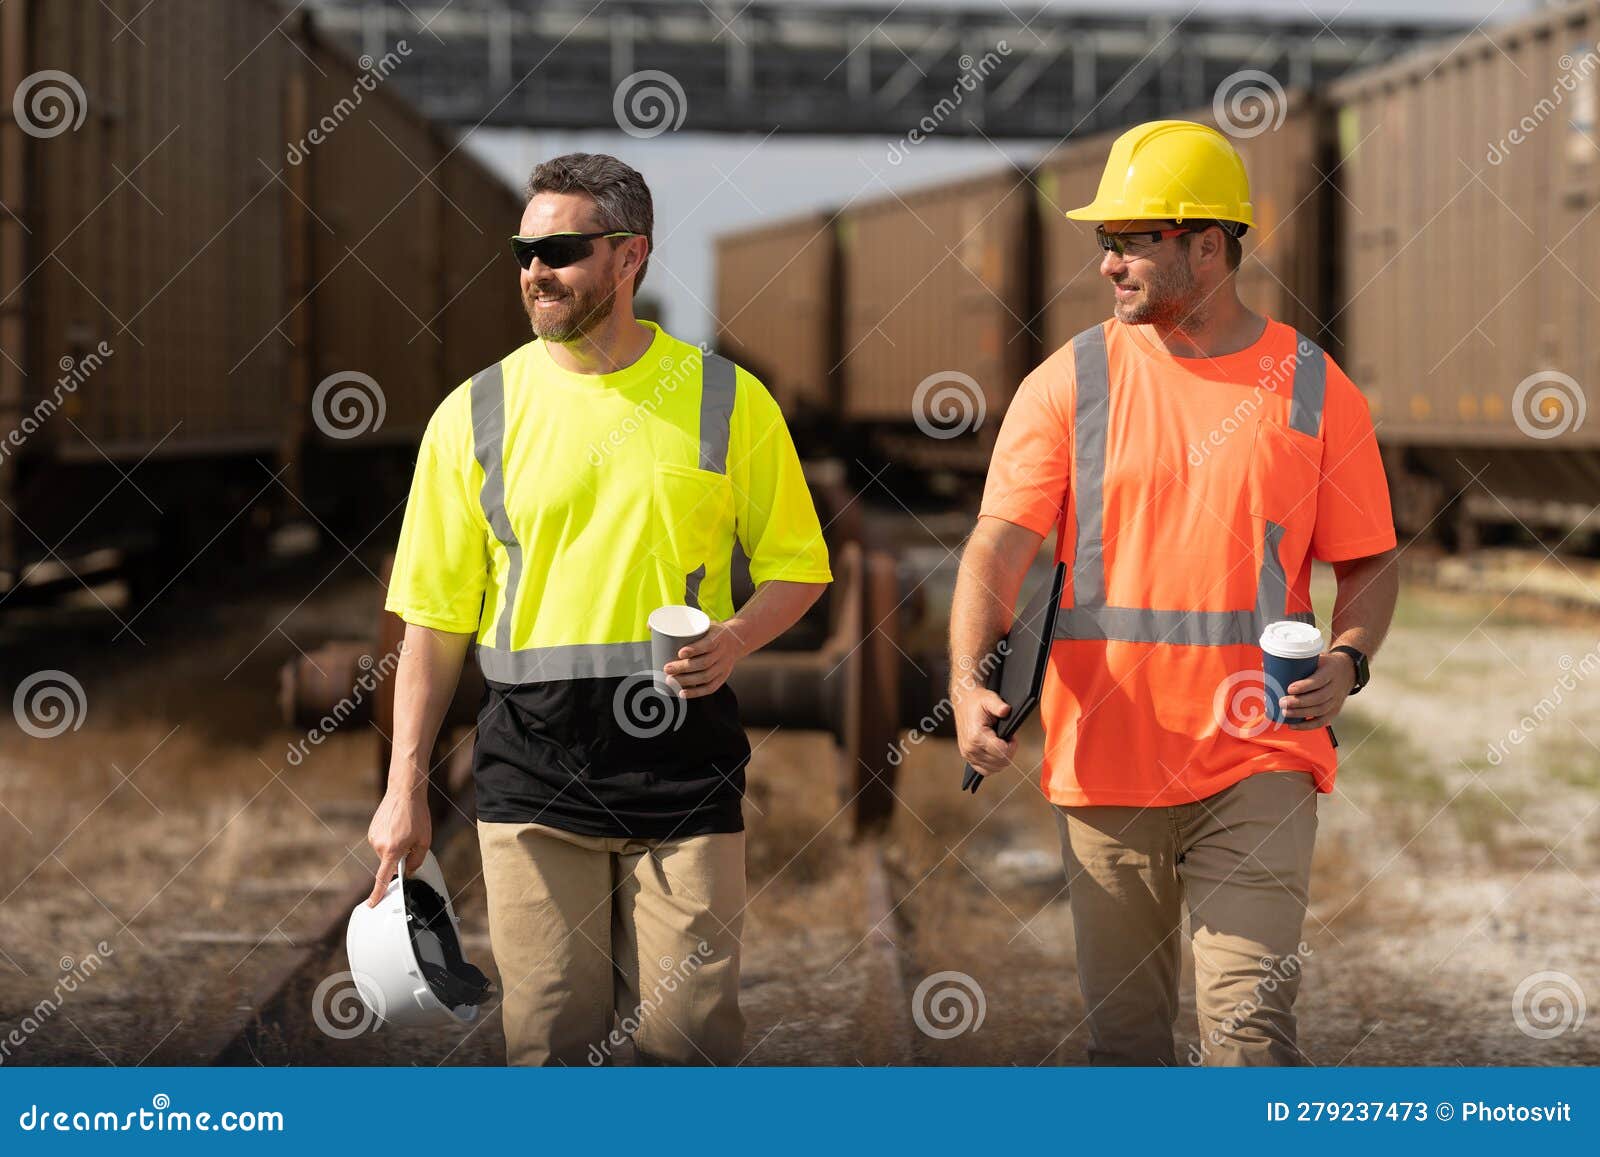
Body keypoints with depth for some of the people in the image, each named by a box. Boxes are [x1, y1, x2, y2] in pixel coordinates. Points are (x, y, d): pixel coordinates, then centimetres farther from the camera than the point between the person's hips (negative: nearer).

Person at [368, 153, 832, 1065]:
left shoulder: (727, 400, 2)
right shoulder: (476, 415, 3)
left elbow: (798, 564, 10)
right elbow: (436, 620, 5)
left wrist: (738, 637, -12)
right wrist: (406, 787, 1)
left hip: (685, 766, 0)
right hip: (532, 770, 1)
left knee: (686, 1032, -1)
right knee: (551, 1034, 3)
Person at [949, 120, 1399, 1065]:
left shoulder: (1312, 388, 3)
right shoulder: (1069, 383, 3)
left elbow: (1371, 562, 9)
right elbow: (1000, 546, -4)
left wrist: (1347, 660, -12)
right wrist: (970, 677, -21)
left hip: (1257, 760, -1)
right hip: (1102, 761, 2)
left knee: (1249, 1021, -11)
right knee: (1124, 1031, 10)